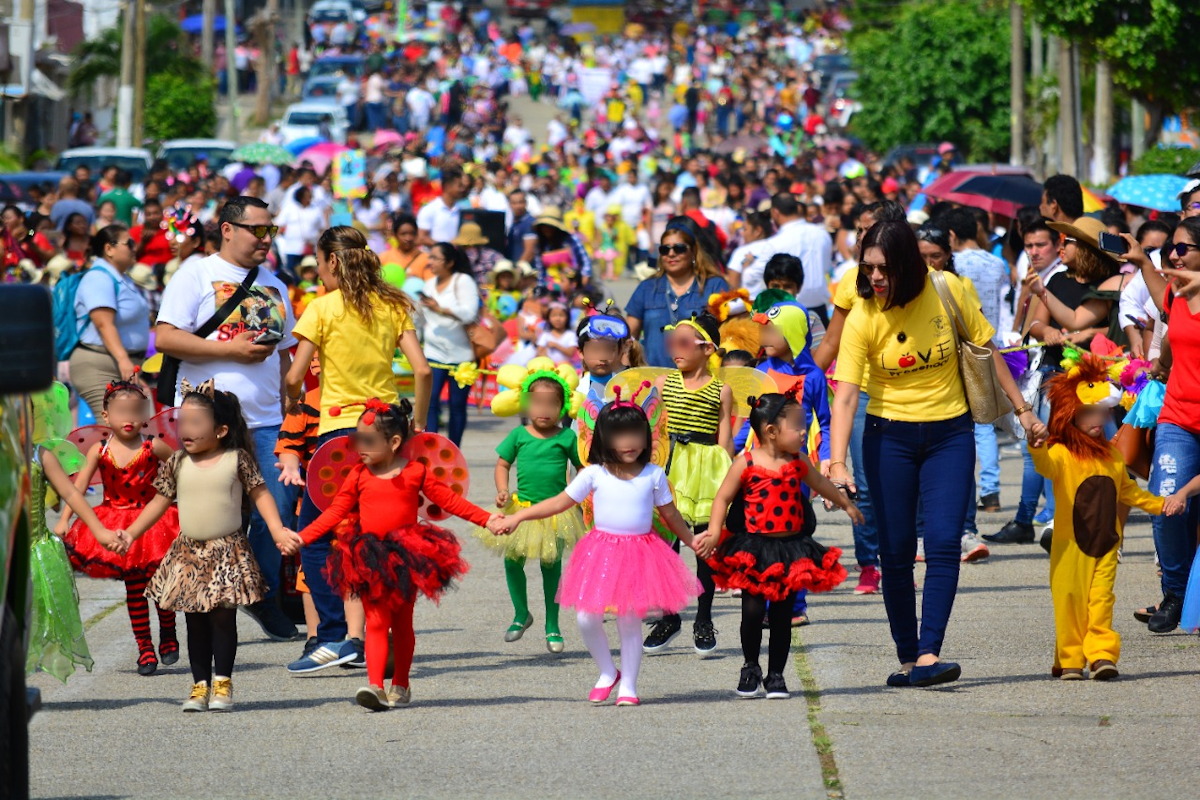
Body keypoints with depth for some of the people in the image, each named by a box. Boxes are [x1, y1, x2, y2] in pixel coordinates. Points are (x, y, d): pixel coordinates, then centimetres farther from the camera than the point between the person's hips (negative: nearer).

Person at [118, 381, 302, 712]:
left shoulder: (237, 460, -4)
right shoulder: (177, 464, 3)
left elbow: (260, 495, 2)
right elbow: (161, 501, 12)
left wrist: (278, 531, -9)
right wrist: (130, 533, 8)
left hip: (228, 552, -3)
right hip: (189, 553, 3)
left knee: (223, 617, -4)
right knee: (196, 621, 6)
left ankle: (222, 684, 4)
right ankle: (200, 684, 11)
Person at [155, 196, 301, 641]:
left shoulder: (274, 287, 20)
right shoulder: (196, 277, 0)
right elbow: (165, 338, -10)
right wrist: (231, 349, -13)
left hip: (267, 420, 5)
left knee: (277, 508, -3)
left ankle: (265, 596, 13)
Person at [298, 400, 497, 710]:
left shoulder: (415, 473, -1)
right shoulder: (358, 476, 3)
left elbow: (449, 500, 3)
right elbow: (335, 512, 4)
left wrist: (487, 519, -1)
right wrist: (302, 537, -3)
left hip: (407, 556, 0)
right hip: (370, 560, 0)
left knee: (402, 623, 9)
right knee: (376, 621, -8)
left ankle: (400, 685, 19)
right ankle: (375, 686, -17)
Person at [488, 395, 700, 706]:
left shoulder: (654, 475, 2)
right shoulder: (594, 474, -1)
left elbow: (670, 515, 14)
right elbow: (560, 502, 2)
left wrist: (693, 541, 19)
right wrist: (516, 518, -3)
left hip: (640, 555, 0)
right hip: (602, 553, 0)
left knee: (630, 622, 0)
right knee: (587, 618, -6)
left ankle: (628, 685, 13)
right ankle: (607, 673, 17)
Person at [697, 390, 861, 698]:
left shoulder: (797, 462, 6)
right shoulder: (746, 464, -8)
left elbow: (819, 483, 26)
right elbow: (723, 499, -3)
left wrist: (845, 502, 40)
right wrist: (713, 534, -14)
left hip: (791, 548, 4)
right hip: (754, 549, -4)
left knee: (782, 614, 5)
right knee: (753, 610, -5)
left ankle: (776, 675, 15)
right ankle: (750, 667, 17)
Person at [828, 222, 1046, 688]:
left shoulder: (946, 291, -10)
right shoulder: (863, 318, -13)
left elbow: (986, 350, 3)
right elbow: (845, 395, -19)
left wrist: (1021, 409, 6)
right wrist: (838, 462, -30)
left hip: (949, 434, 0)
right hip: (890, 437, 0)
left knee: (943, 542, -13)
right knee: (896, 550, 0)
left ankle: (929, 655, -18)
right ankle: (907, 658, 11)